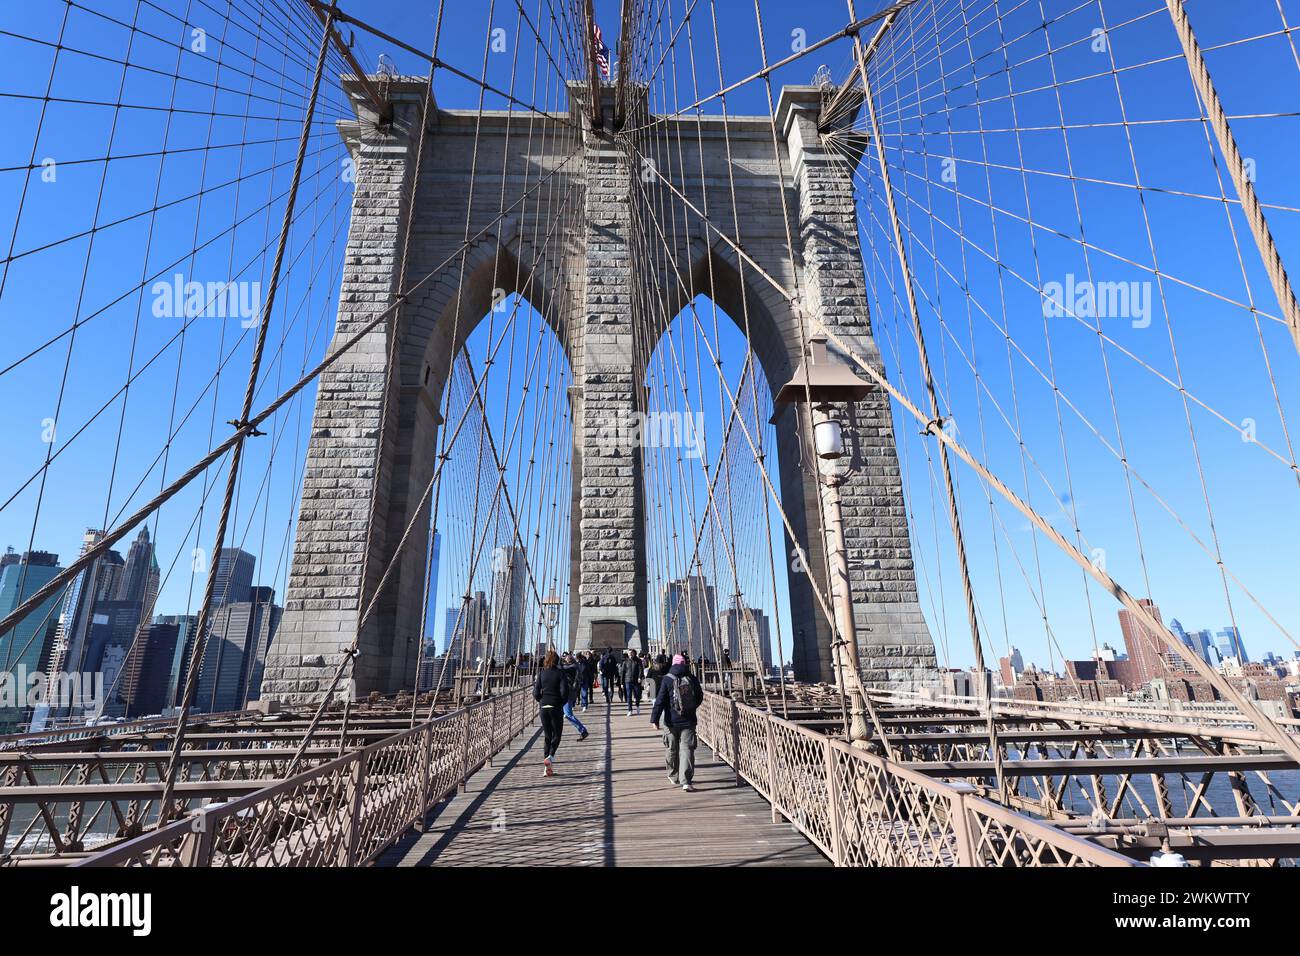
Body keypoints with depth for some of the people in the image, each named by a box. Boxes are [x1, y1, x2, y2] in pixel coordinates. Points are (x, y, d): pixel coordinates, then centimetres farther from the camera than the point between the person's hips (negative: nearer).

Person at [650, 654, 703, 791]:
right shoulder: (692, 679, 1)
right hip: (689, 721, 1)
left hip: (671, 722, -1)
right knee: (687, 749, 1)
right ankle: (686, 781, -9)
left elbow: (660, 701, -12)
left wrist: (654, 718, -10)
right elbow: (699, 697, 14)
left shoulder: (667, 679, -7)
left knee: (671, 750, 15)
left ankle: (674, 777, 29)